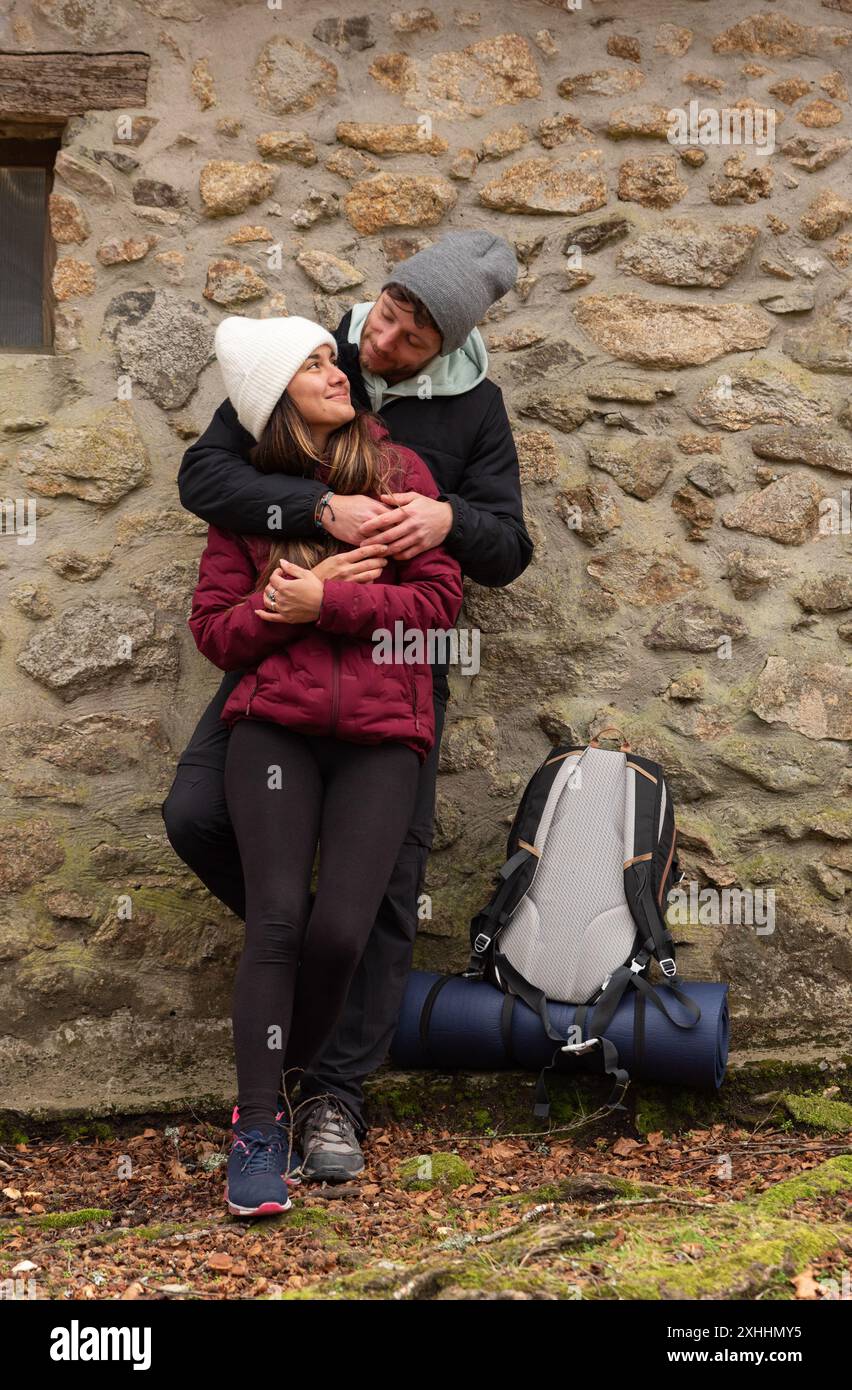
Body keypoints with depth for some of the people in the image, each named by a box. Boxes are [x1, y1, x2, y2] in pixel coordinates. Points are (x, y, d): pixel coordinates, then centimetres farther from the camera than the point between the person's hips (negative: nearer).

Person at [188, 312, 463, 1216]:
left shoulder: (398, 470, 10)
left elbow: (441, 596, 2)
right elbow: (212, 629, 9)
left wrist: (327, 602, -8)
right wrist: (290, 600, -7)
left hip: (381, 734, 0)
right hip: (274, 726, 0)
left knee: (338, 931, -14)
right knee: (277, 917, -16)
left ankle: (293, 1084, 12)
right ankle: (256, 1127, -7)